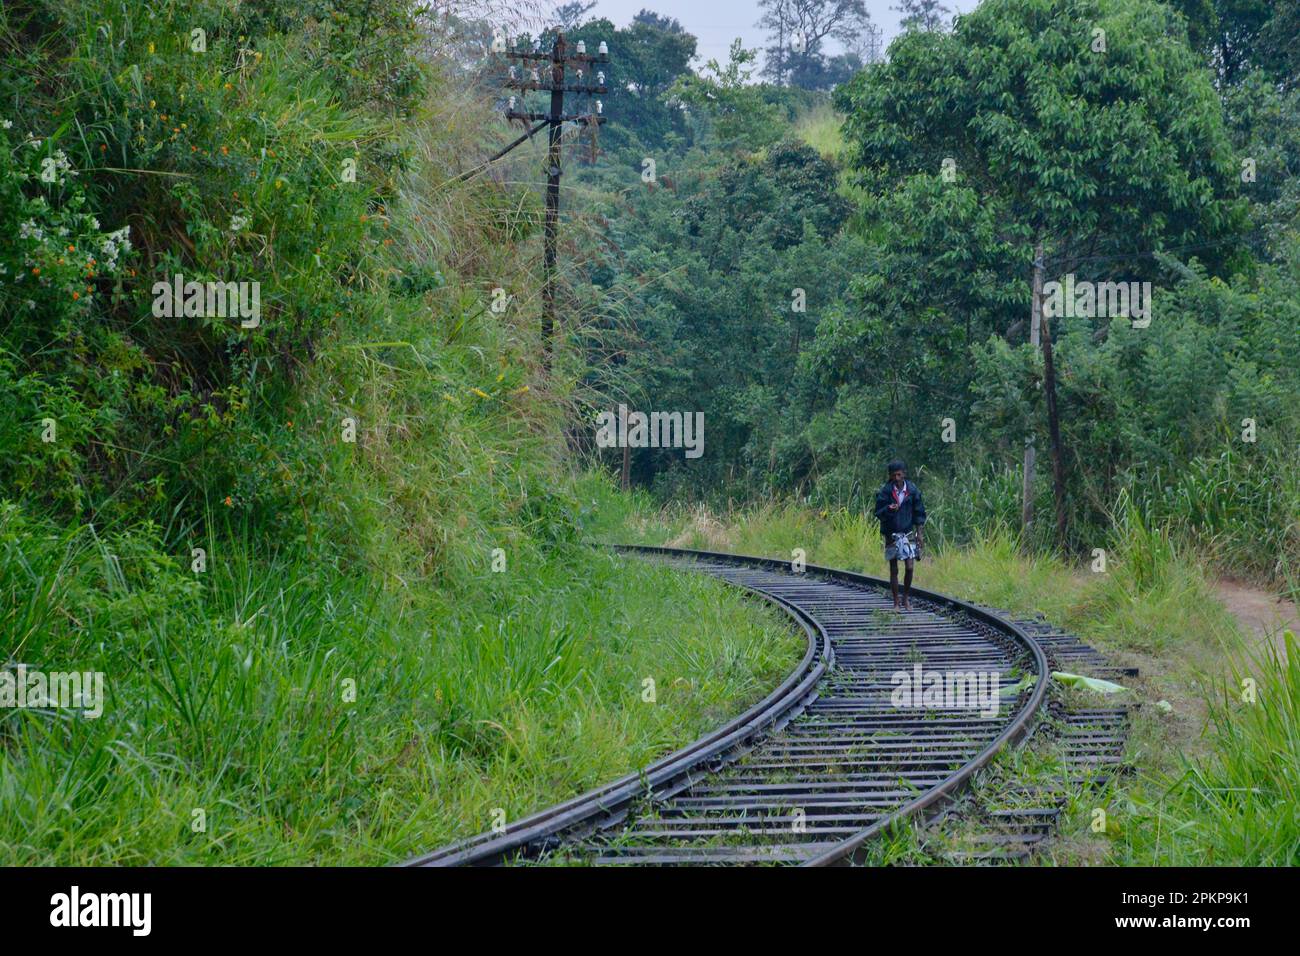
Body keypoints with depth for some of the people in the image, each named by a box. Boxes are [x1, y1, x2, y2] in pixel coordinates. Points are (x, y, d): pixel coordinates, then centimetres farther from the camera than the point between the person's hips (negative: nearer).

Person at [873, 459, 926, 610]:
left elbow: (919, 513, 6)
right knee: (894, 570, 4)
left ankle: (906, 597, 16)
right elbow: (878, 512, -7)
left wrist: (919, 534, 3)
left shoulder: (913, 490, -2)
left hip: (908, 534, 1)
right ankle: (896, 603, 13)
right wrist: (889, 509, -28)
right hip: (891, 535, -1)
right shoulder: (885, 492, -8)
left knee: (909, 568, -5)